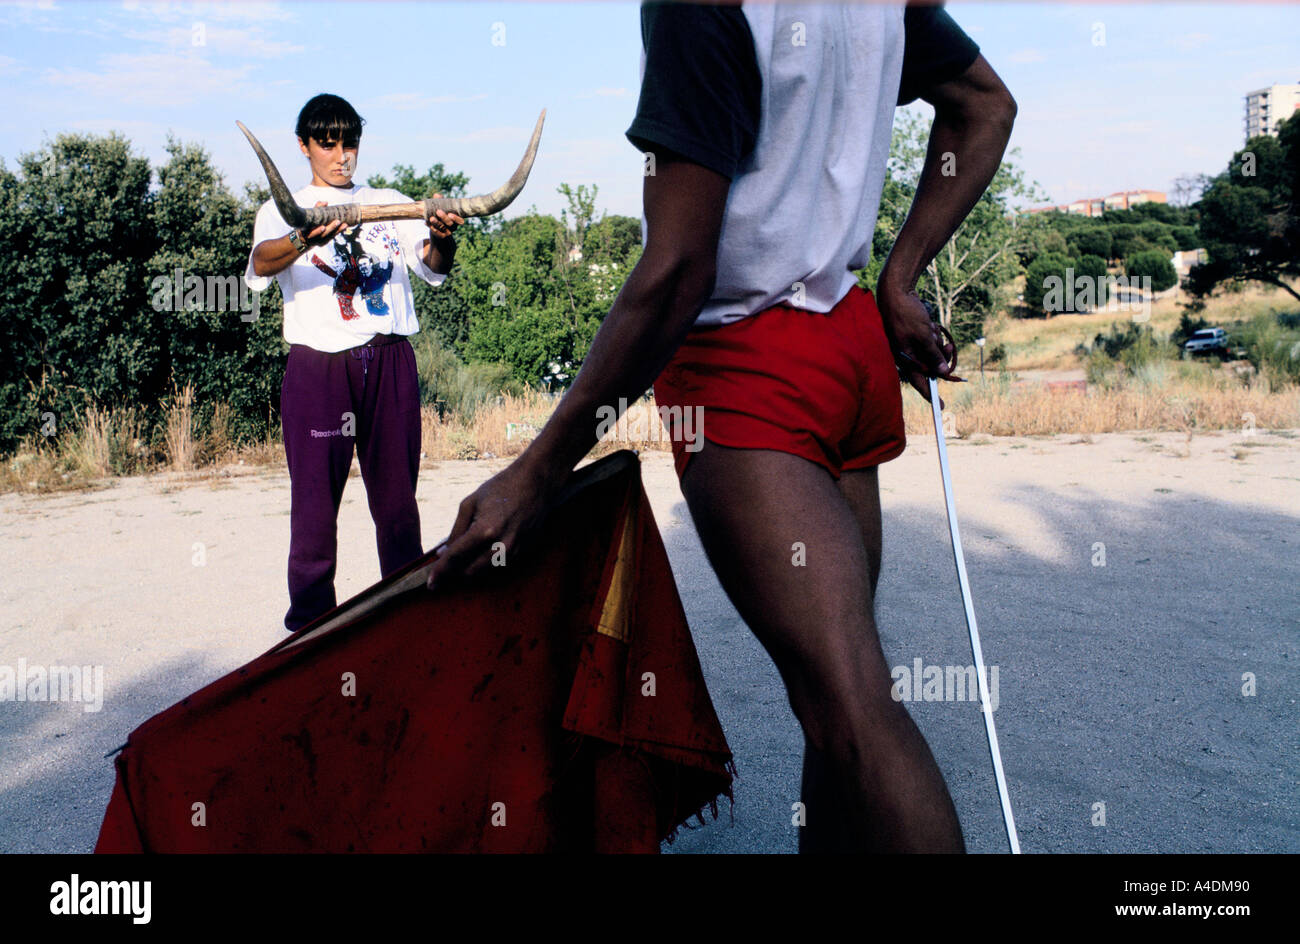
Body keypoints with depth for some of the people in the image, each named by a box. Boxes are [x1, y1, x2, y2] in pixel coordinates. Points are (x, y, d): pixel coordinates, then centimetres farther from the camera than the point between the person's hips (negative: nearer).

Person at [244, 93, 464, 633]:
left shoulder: (391, 203, 16)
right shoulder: (284, 210, 9)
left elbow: (432, 267, 0)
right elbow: (261, 264, -13)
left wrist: (441, 238, -24)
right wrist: (306, 239, -36)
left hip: (391, 362, 2)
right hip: (319, 365, -2)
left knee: (397, 497, 5)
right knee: (315, 501, -4)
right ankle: (309, 628, 5)